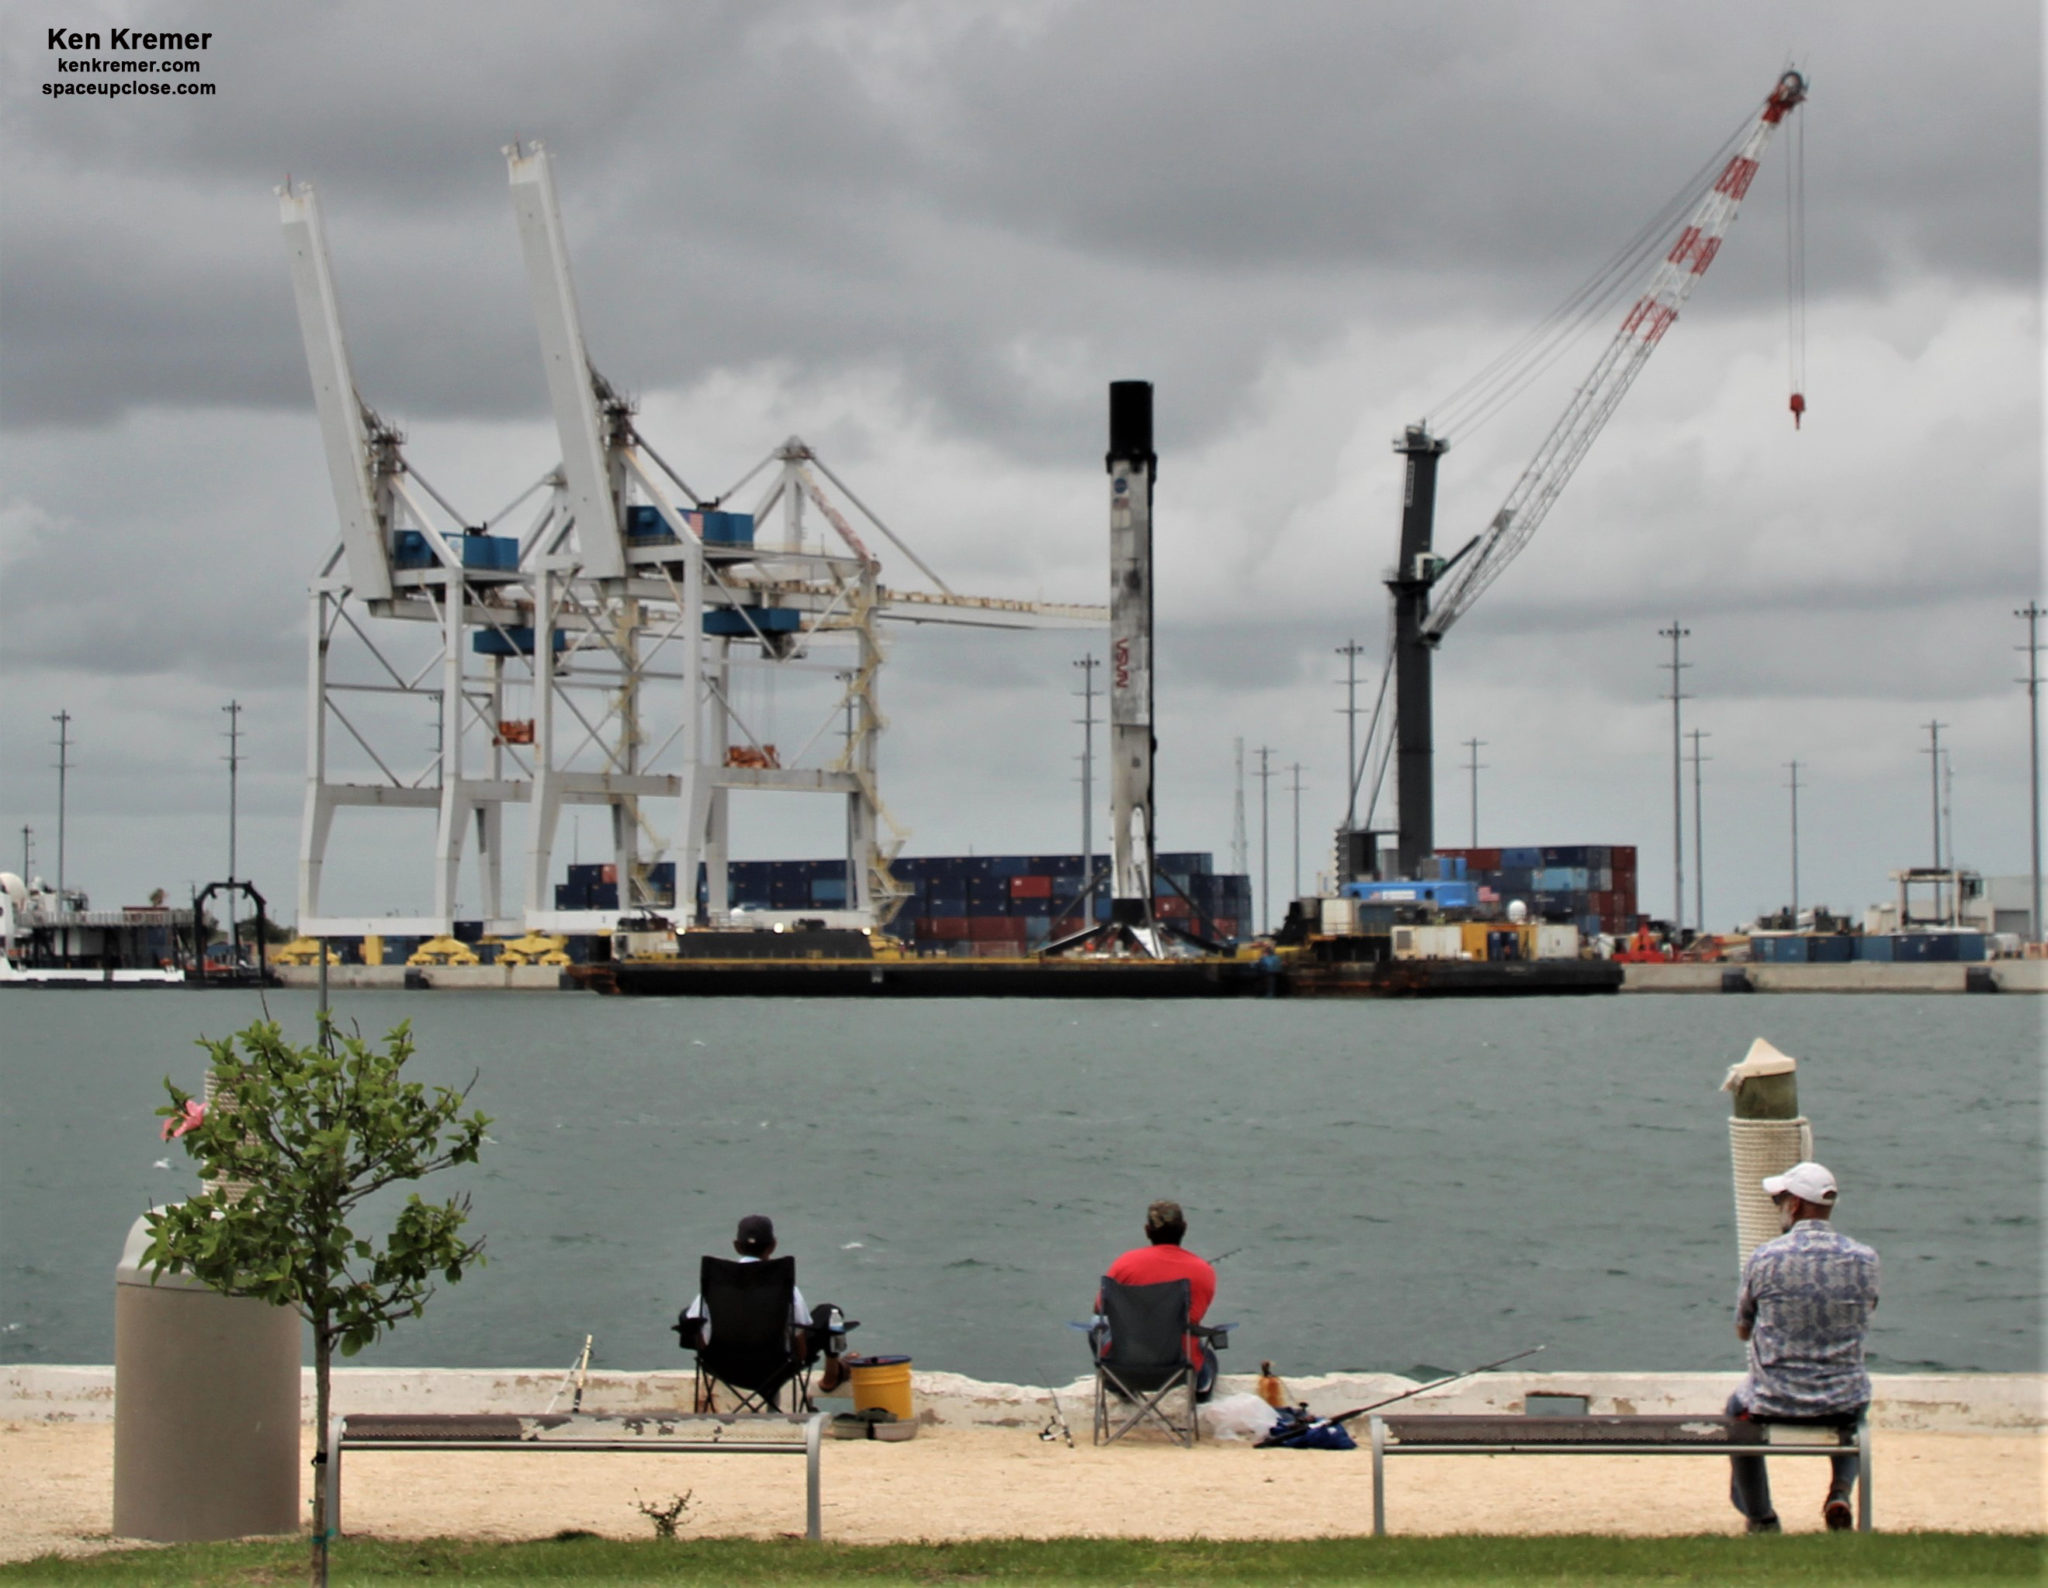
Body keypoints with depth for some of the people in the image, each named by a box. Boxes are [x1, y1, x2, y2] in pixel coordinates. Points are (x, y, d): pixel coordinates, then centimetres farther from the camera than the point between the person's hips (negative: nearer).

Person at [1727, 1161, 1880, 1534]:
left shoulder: (1763, 1259, -13)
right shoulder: (1864, 1259, -7)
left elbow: (1742, 1331, 2)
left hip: (1774, 1404, -1)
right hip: (1843, 1405, 1)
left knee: (1738, 1406, 35)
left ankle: (1760, 1518, 40)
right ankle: (1841, 1492, 17)